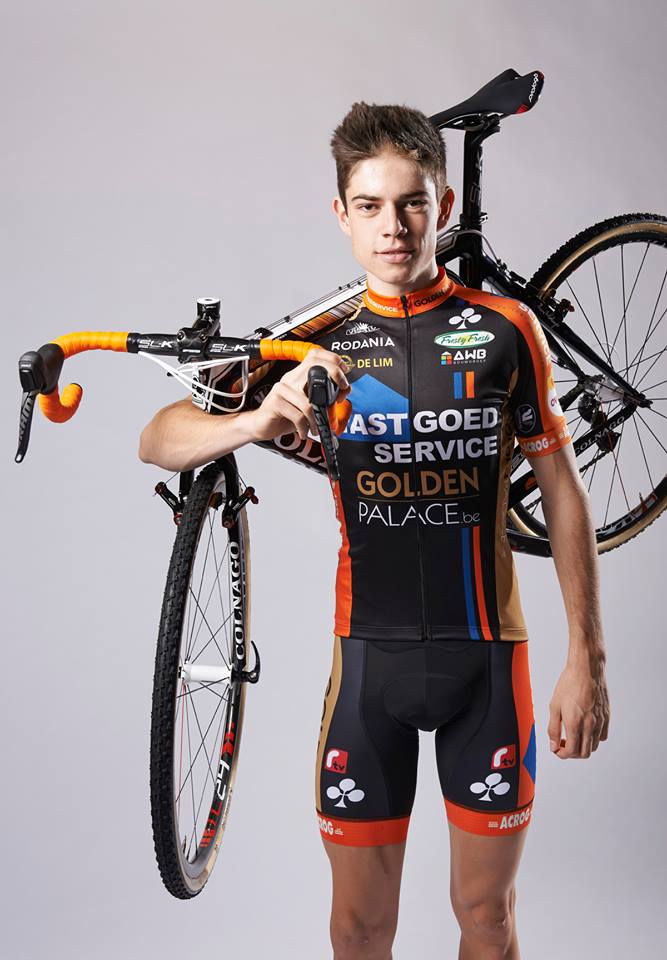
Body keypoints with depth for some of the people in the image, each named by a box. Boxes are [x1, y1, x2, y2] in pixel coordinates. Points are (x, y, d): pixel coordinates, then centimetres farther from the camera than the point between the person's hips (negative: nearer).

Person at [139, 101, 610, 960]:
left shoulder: (505, 329, -3)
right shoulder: (321, 345, -2)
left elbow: (561, 492, 2)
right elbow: (157, 442, -9)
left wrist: (586, 658, -2)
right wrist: (259, 421, -30)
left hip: (485, 654, 0)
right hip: (371, 655, 1)